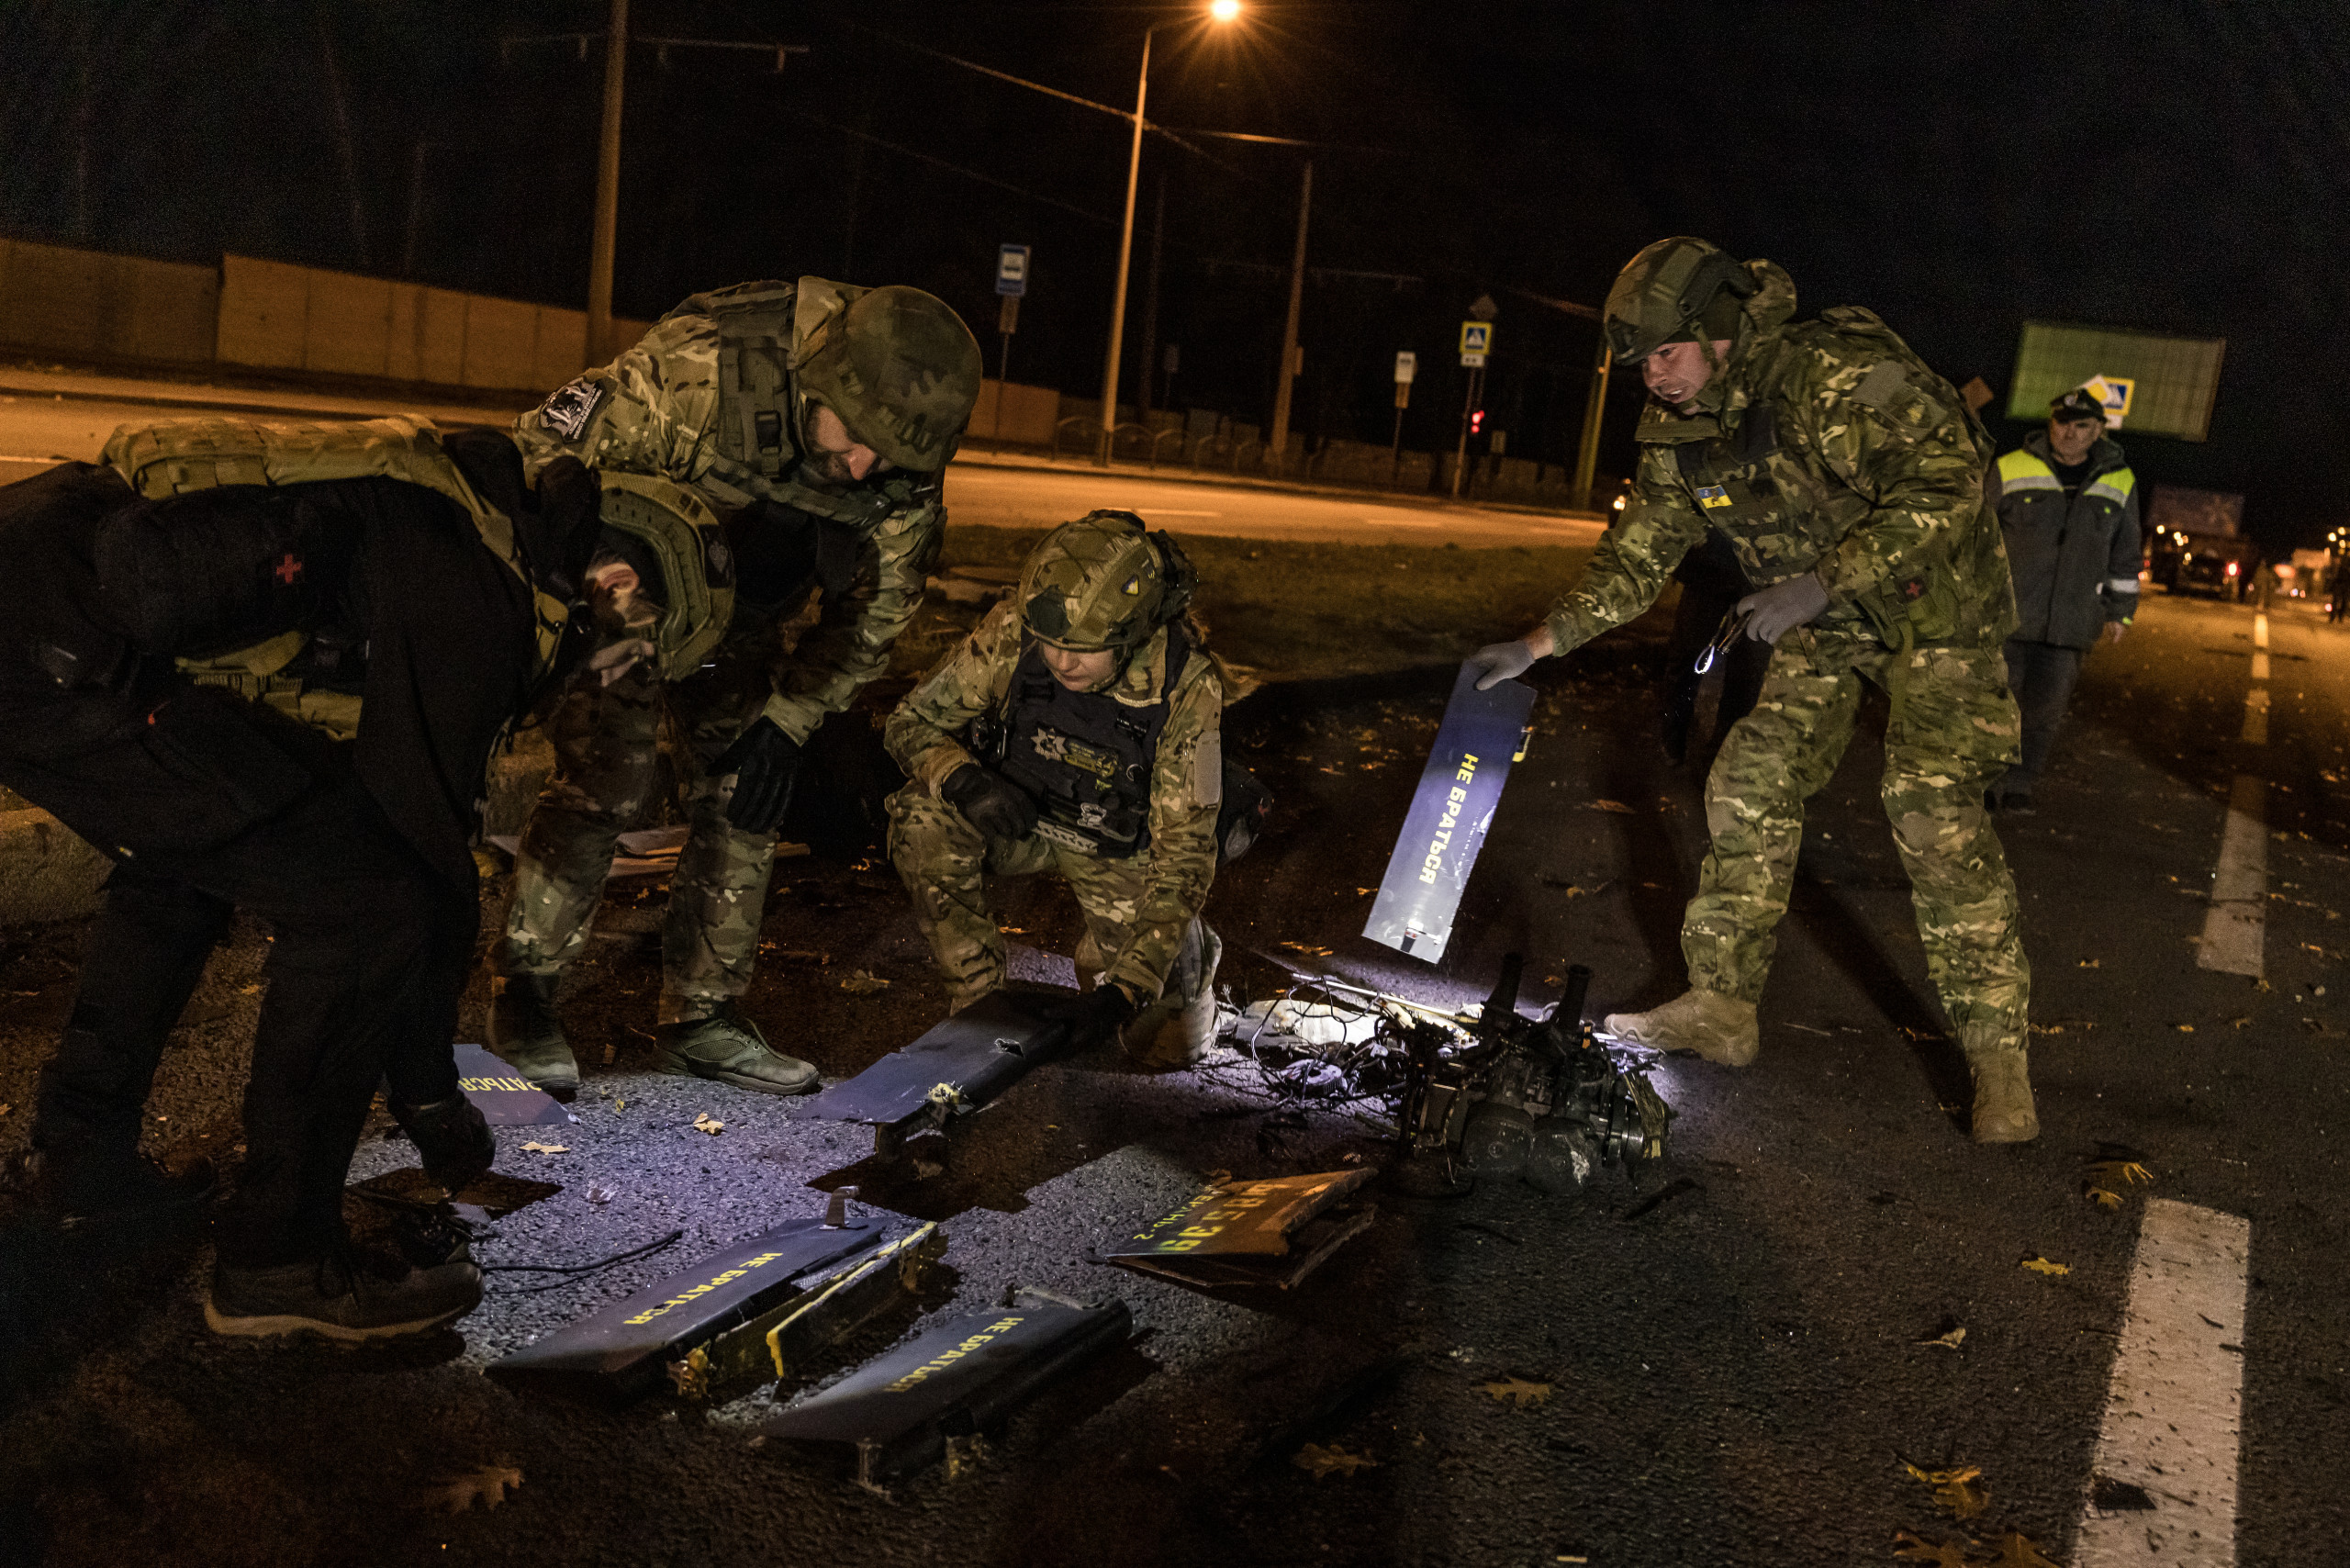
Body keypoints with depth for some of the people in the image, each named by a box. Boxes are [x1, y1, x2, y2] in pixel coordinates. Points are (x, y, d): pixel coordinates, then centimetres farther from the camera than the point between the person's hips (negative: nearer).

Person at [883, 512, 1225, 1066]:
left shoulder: (1186, 686, -31)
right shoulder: (1013, 630, -27)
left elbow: (1182, 852, -28)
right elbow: (911, 721, -14)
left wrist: (1126, 989, -37)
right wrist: (963, 779, -38)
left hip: (1121, 847, -1)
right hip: (1020, 817, 1)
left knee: (1165, 1042, -9)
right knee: (923, 817, -31)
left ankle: (1191, 952, 26)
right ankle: (979, 1000, -14)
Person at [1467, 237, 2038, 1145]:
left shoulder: (1836, 374, -29)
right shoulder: (1679, 430, -6)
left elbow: (1950, 482, -33)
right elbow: (1638, 555, 3)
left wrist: (1826, 581, -38)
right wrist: (1538, 646, -4)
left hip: (1930, 600, -7)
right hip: (1823, 625, 7)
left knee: (1933, 807, -17)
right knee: (1750, 788, 1)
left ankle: (1998, 1058, -9)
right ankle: (1722, 1008, 12)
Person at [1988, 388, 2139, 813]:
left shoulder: (2119, 483, 9)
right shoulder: (2011, 470, 1)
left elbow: (2125, 556, 15)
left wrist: (2119, 613, 13)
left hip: (2070, 625, 2)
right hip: (2006, 614, -2)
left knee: (2046, 706, 2)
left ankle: (2018, 785, 15)